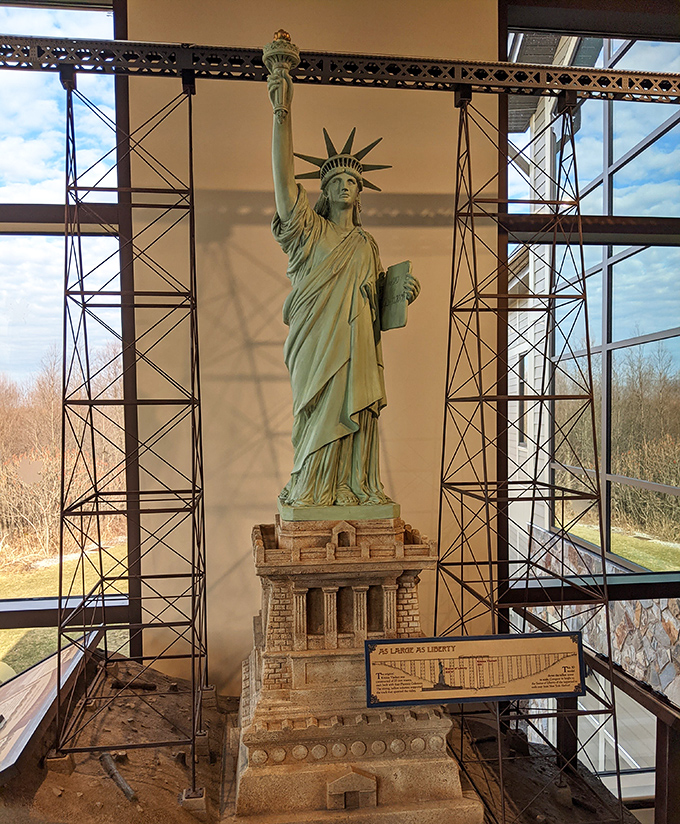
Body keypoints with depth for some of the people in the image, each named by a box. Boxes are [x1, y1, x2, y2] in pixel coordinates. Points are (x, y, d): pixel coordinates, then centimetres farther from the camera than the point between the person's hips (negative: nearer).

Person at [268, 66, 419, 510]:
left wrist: (403, 290, -1)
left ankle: (355, 487, 10)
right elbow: (284, 176, -9)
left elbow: (376, 294, 21)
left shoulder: (366, 244, 16)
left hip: (355, 345, 3)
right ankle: (310, 489, 10)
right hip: (316, 341, -3)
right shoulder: (309, 229, 5)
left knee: (353, 414, 2)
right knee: (320, 414, -1)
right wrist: (282, 111, -17)